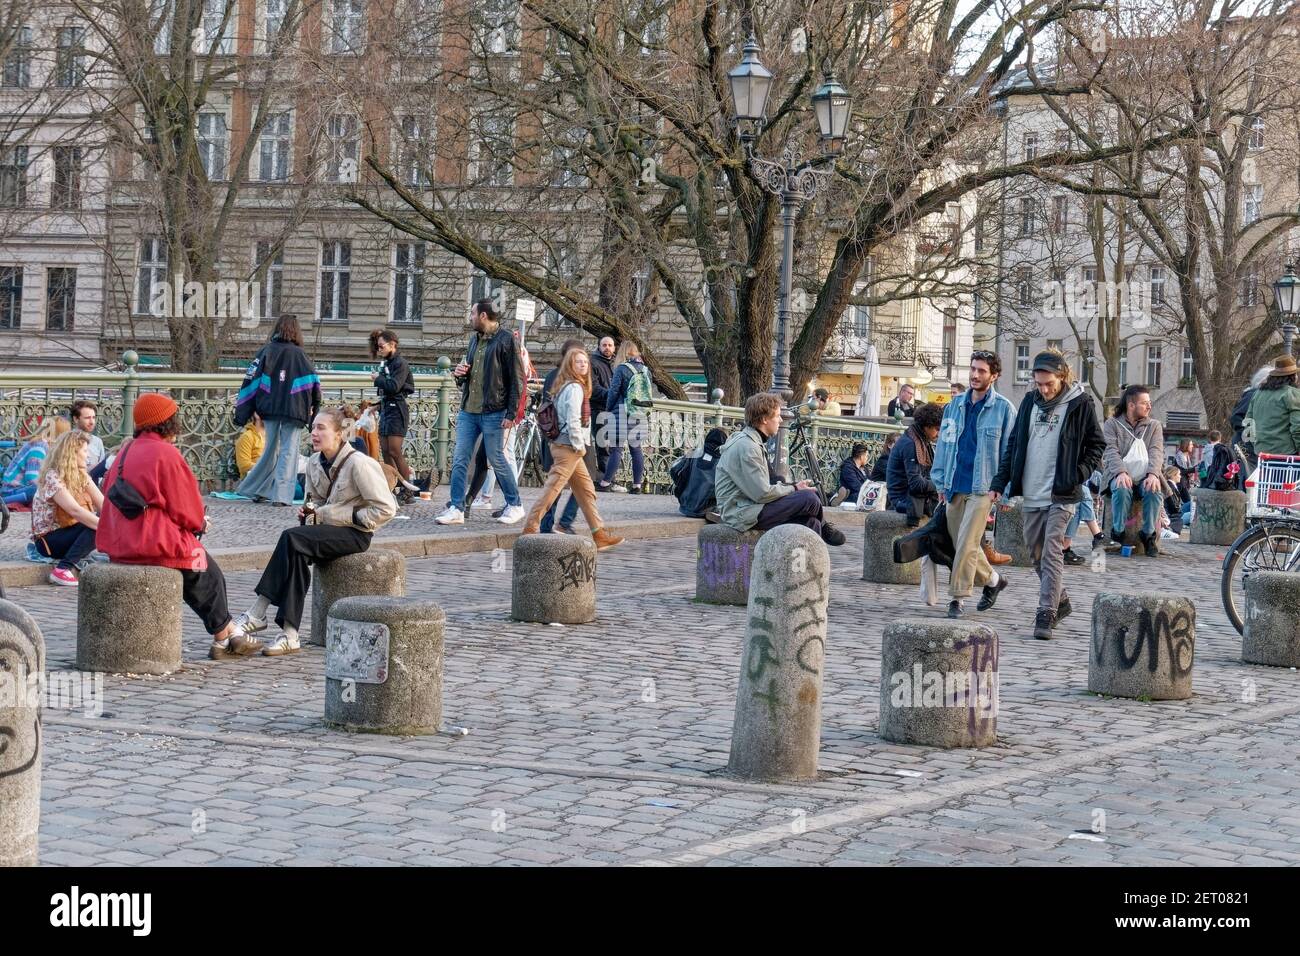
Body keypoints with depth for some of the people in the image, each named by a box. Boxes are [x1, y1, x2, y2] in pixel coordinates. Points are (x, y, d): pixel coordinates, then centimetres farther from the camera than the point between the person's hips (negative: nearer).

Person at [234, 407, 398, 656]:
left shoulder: (359, 463, -14)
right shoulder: (315, 463, 8)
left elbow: (385, 509, -13)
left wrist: (354, 518, -14)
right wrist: (310, 511, 2)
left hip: (355, 534, -7)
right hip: (328, 528, 7)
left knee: (292, 539, -28)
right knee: (296, 552, -27)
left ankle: (257, 614, -26)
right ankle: (290, 635, -31)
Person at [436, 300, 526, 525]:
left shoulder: (505, 340, -8)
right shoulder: (474, 340, 16)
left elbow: (516, 378, -11)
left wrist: (511, 413, -15)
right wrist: (461, 374, 5)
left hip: (493, 413, -7)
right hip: (468, 411, 7)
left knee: (497, 460, -1)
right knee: (460, 460, 2)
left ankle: (515, 505, 13)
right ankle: (456, 509, 5)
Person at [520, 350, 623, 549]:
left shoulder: (565, 387, 16)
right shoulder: (574, 388, -13)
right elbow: (573, 420, -20)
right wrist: (579, 445, -13)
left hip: (566, 446, 10)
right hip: (569, 446, -10)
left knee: (586, 490, 11)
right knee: (552, 487, -9)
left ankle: (599, 535, 14)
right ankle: (530, 529, -8)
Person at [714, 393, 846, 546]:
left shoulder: (753, 442, 15)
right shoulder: (746, 447, -19)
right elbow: (762, 494, -22)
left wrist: (795, 487, 4)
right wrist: (794, 489, -8)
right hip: (743, 514, -11)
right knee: (809, 498, -14)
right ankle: (823, 528, 16)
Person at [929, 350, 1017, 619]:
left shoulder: (1003, 408, -3)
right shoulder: (955, 405, 11)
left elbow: (1009, 450, -3)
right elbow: (943, 443, 14)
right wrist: (940, 481, 9)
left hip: (982, 488, -5)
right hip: (955, 487, 5)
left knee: (966, 544, -11)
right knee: (960, 543, 11)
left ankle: (958, 597, -3)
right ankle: (991, 580, 32)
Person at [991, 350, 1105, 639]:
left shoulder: (1080, 404, -4)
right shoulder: (1030, 402, 9)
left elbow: (1096, 445, 1)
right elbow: (1014, 444, 14)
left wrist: (1078, 476, -10)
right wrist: (999, 483, 9)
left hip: (1061, 496, -6)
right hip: (1031, 496, 6)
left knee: (1051, 554, -11)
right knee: (1036, 553, 13)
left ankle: (1046, 615, -11)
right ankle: (1060, 601, 31)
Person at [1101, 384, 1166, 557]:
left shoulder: (1154, 426, 13)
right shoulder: (1112, 424, 6)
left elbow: (1156, 452, -2)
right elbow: (1111, 452, -8)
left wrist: (1153, 474, -23)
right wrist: (1121, 473, -28)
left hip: (1145, 476, 2)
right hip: (1119, 474, -2)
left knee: (1154, 491, -31)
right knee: (1122, 490, -36)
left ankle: (1149, 535, -17)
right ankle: (1118, 534, -22)